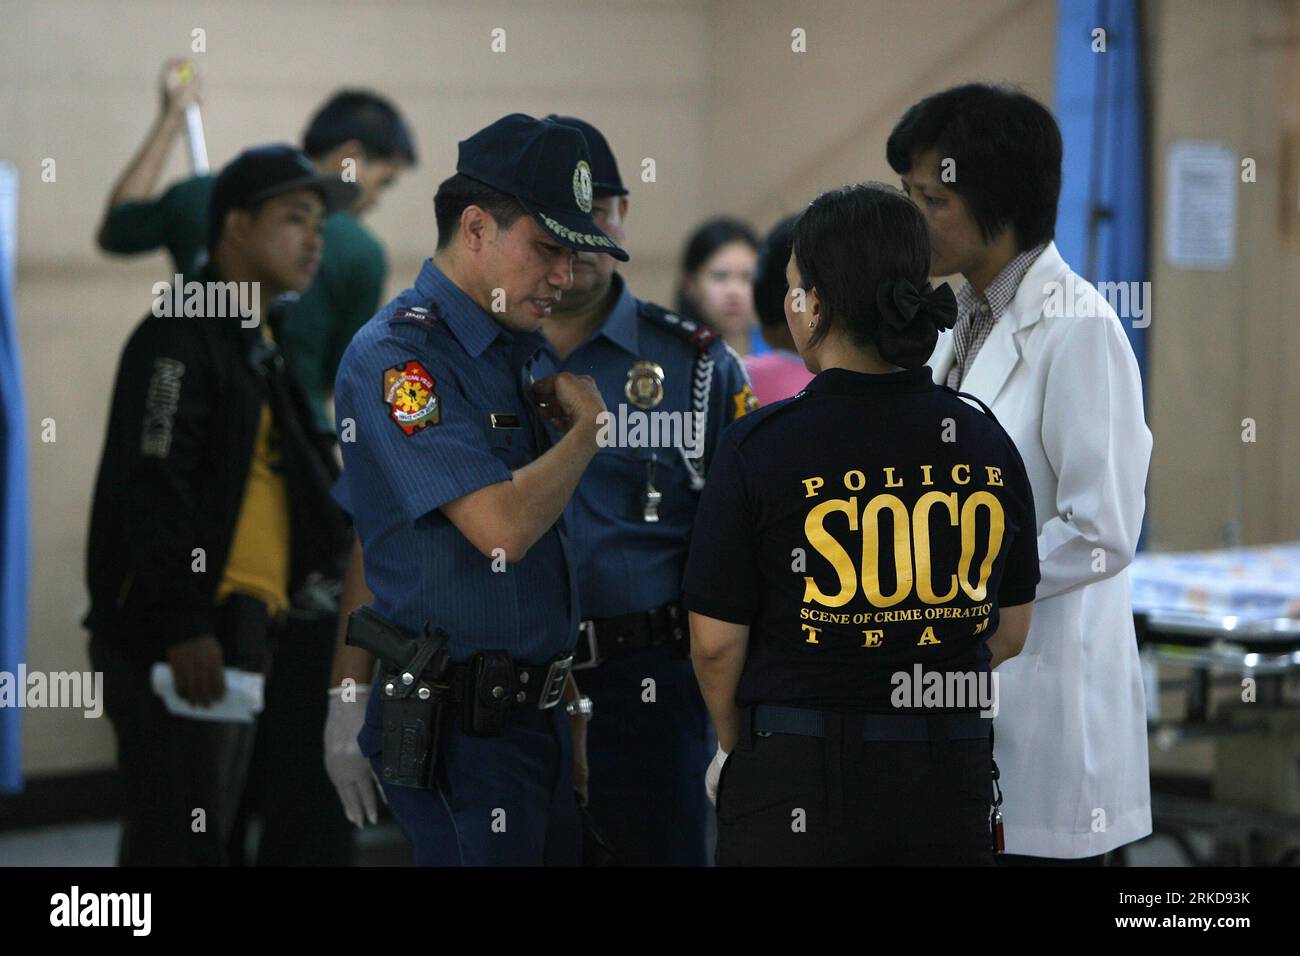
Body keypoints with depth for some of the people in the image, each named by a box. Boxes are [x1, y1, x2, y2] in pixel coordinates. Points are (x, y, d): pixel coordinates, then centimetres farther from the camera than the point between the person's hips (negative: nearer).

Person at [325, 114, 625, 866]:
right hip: (458, 727, -9)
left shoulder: (514, 350, 14)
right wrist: (587, 428, -8)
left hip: (538, 712, 9)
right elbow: (502, 526, -25)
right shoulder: (396, 356, -14)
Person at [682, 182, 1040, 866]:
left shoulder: (758, 447, -11)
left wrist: (737, 746, 12)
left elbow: (716, 641, -6)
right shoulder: (985, 442, 1)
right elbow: (1009, 630, 9)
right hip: (953, 780, 3)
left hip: (796, 785, -3)